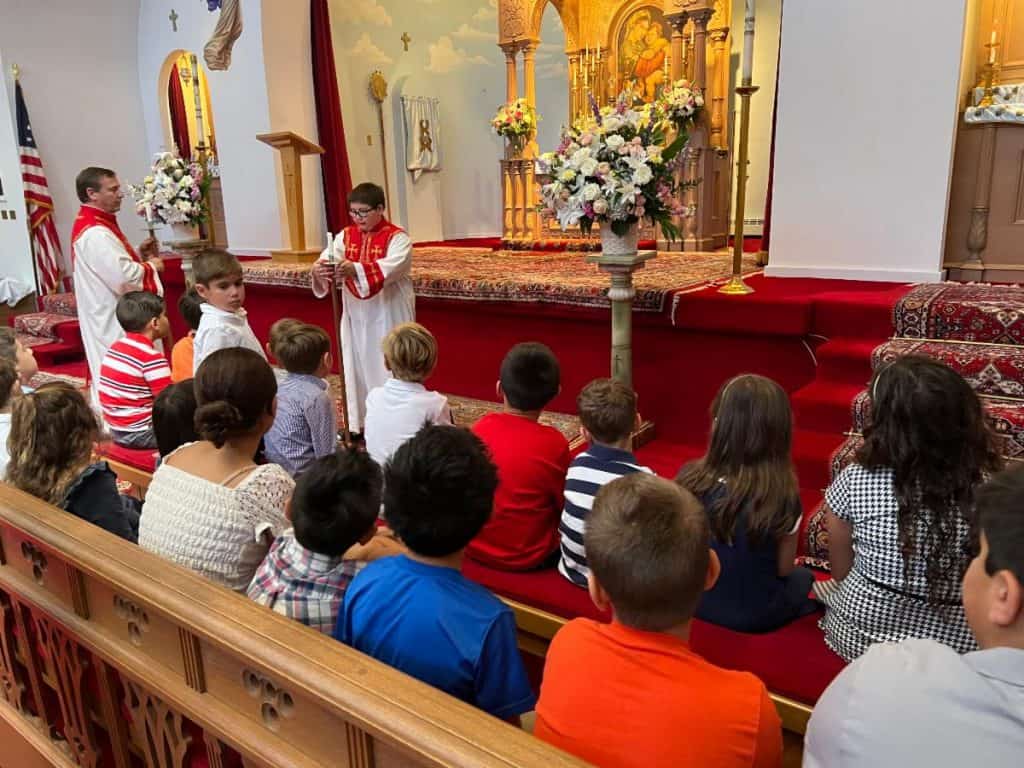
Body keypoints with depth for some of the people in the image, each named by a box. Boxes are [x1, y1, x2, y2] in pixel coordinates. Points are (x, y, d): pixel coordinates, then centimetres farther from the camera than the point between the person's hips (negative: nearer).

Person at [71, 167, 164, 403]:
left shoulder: (96, 225, 14)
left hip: (112, 321, 11)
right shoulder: (95, 233, -20)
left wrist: (139, 254, 7)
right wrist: (151, 266, -12)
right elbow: (125, 278, -29)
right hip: (113, 324, -11)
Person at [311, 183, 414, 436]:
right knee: (356, 368, 12)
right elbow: (329, 256, -10)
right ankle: (358, 423, 25)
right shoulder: (346, 236, 6)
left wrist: (356, 269, -44)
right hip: (356, 316, 6)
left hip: (388, 317, -5)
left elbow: (390, 268, -29)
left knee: (390, 370, 2)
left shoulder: (397, 238, -11)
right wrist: (319, 269, -34)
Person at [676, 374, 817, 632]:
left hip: (692, 601, 3)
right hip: (755, 615, -2)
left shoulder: (690, 478, -20)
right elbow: (783, 568, -9)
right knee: (802, 577, 31)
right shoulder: (783, 496, -26)